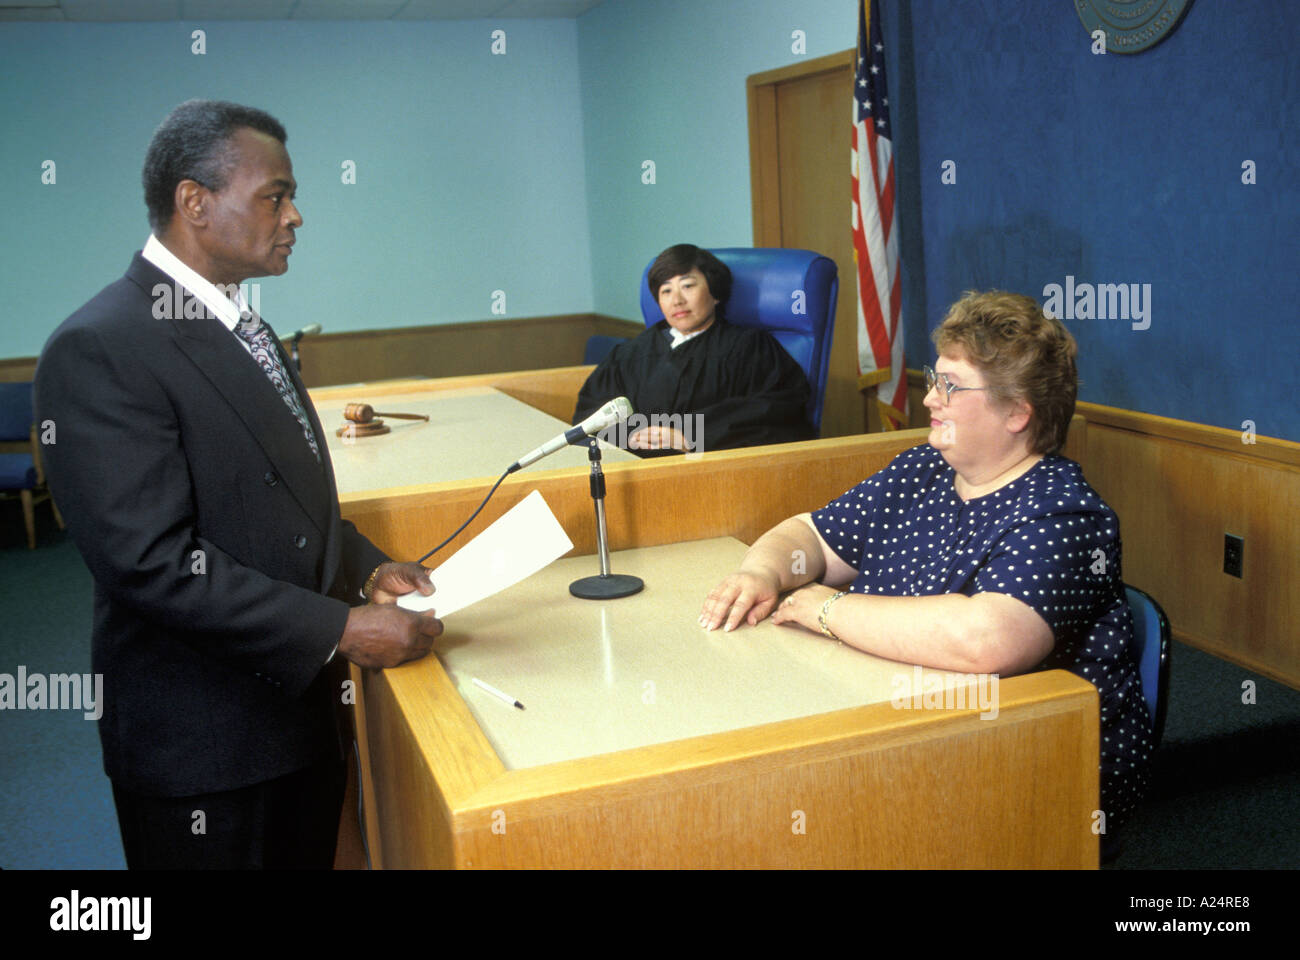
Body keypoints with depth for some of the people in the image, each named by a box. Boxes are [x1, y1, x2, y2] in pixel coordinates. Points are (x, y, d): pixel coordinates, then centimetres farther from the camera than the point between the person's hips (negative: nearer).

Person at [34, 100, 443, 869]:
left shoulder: (241, 323, 10)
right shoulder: (101, 351, -20)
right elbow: (151, 561, -25)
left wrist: (366, 568, 2)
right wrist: (339, 628, -23)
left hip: (300, 708, 9)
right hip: (202, 744, -8)